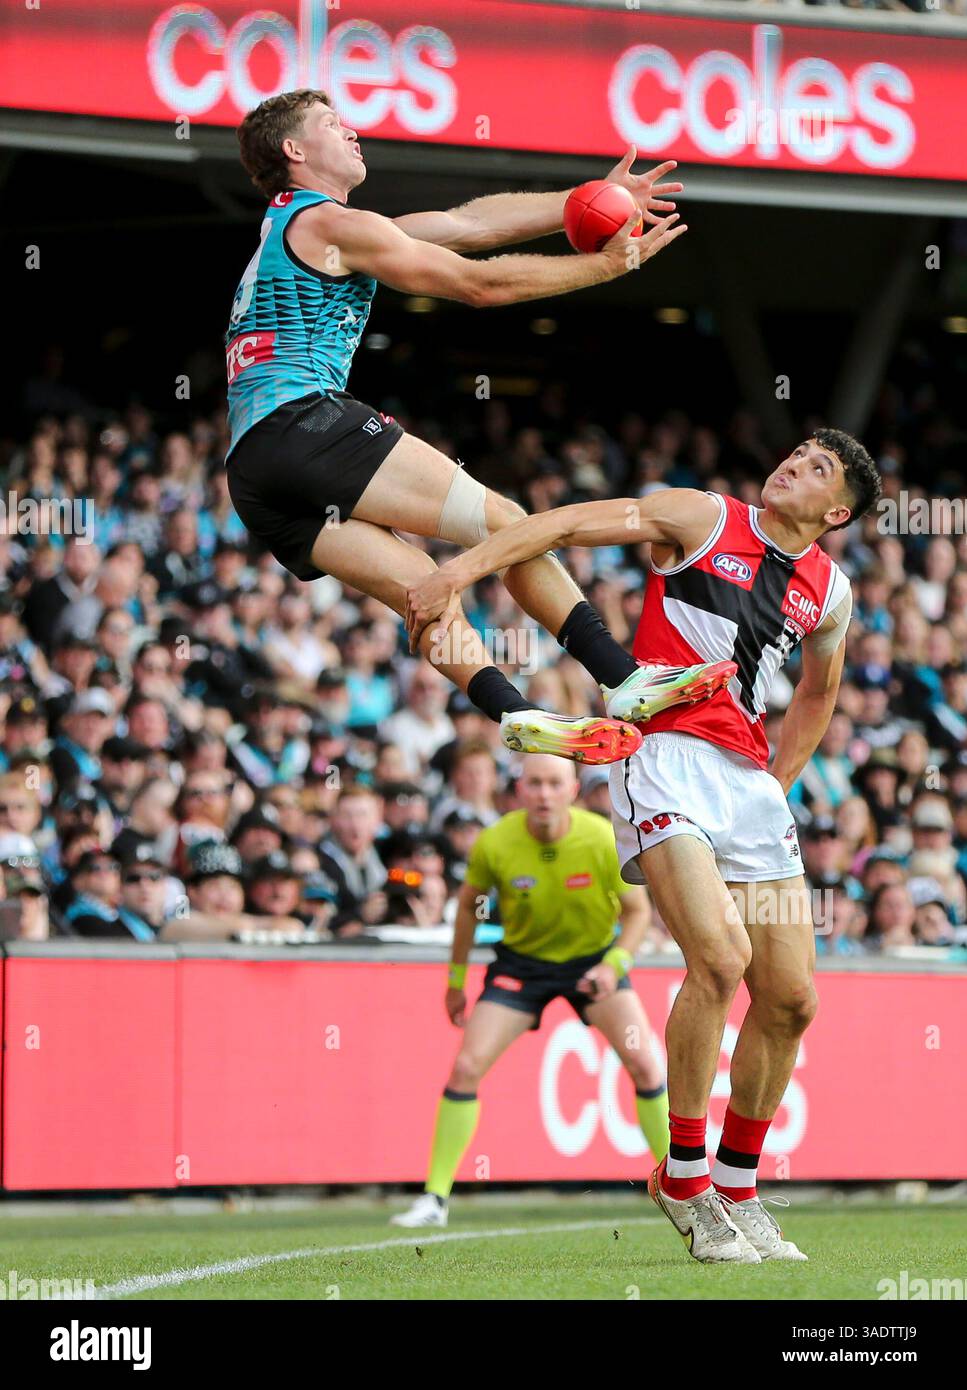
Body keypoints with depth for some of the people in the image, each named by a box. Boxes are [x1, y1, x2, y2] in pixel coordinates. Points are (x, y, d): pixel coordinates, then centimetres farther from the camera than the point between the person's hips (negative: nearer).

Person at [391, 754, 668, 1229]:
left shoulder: (605, 842, -22)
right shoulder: (495, 844, -19)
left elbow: (637, 909, -7)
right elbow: (469, 905, 0)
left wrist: (614, 964, -24)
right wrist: (456, 980, 6)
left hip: (593, 958, 0)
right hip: (521, 960, 0)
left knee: (644, 1065, -13)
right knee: (466, 1067, -14)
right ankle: (434, 1199, -5)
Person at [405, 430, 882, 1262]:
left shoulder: (829, 591, 15)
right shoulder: (703, 519, 1)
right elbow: (575, 523, -7)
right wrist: (462, 570, -20)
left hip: (749, 780, 6)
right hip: (665, 752, -6)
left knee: (791, 998, 3)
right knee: (720, 957, -24)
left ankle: (737, 1186, 20)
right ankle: (682, 1178, -12)